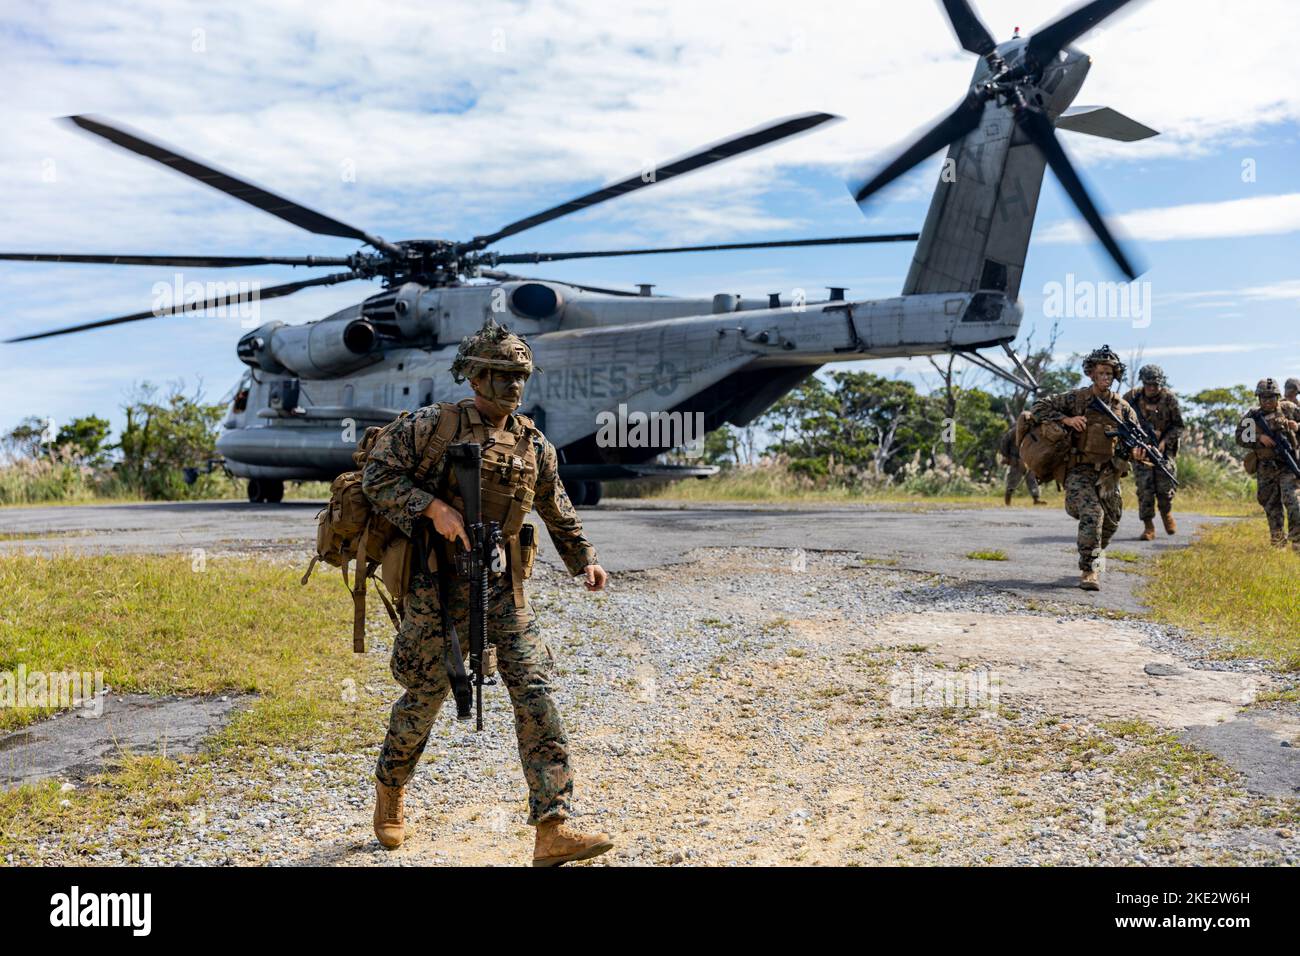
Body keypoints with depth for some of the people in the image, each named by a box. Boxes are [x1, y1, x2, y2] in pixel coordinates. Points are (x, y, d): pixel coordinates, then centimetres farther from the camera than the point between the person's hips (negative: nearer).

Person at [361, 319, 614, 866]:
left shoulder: (533, 445, 8)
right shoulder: (433, 426, -5)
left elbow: (557, 511, 21)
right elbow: (377, 476, -9)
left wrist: (585, 560, 19)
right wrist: (434, 507, -21)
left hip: (503, 588, 3)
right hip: (440, 588, -3)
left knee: (534, 692, -9)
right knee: (425, 696, 9)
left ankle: (552, 831, -10)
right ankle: (389, 789, 40)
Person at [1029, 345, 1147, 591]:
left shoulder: (1122, 407, 7)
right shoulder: (1075, 399, -2)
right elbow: (1038, 408, -2)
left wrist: (1138, 451, -15)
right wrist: (1065, 419, -16)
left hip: (1108, 474, 5)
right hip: (1079, 471, -5)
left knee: (1111, 521, 15)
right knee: (1092, 514, -25)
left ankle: (1094, 553, 46)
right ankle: (1089, 571, -22)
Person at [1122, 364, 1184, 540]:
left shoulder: (1169, 398, -5)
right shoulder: (1132, 396, -4)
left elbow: (1178, 425, 0)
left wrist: (1165, 442, -13)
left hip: (1163, 447, 0)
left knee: (1165, 487, -5)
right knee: (1144, 488, -9)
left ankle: (1166, 512, 28)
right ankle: (1148, 527, 0)